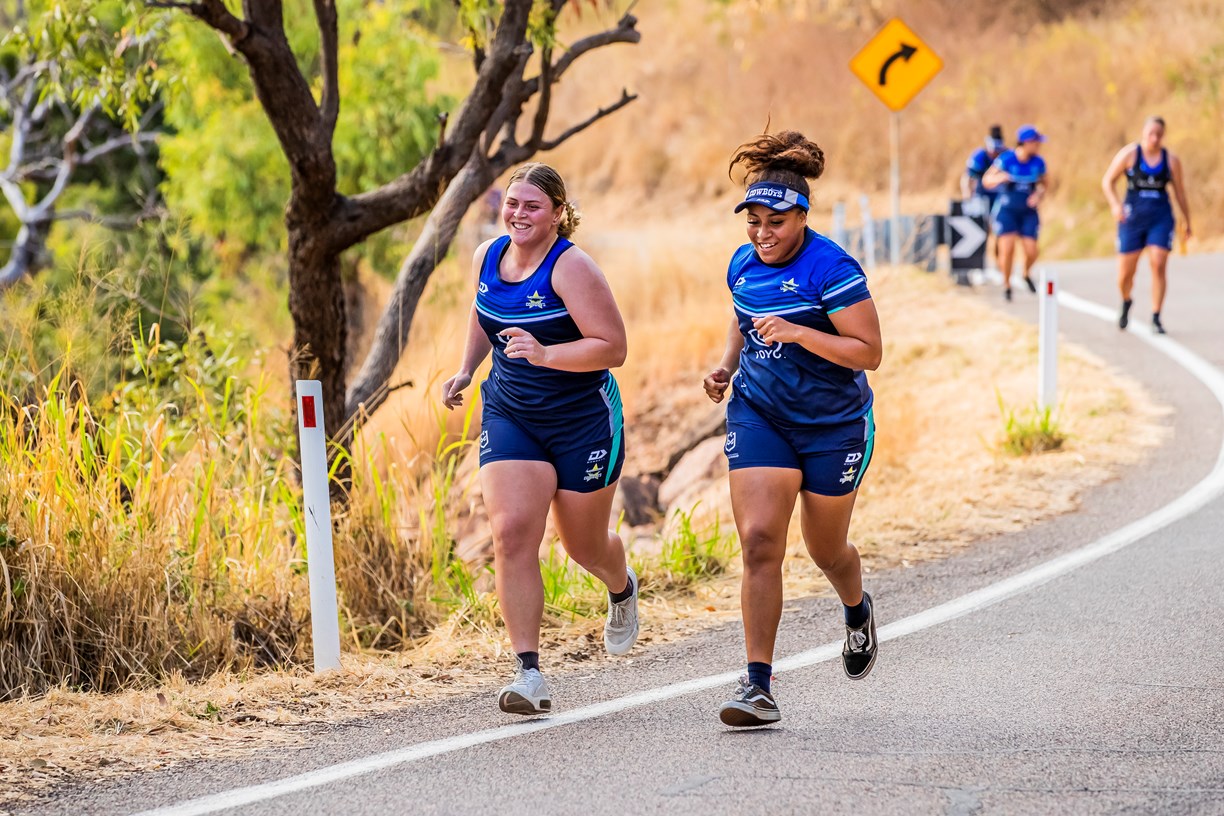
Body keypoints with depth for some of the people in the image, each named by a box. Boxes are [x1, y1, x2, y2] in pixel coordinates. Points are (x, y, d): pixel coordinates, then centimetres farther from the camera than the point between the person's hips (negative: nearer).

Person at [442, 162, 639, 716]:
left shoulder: (570, 267, -19)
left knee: (584, 546, 12)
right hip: (509, 416, 4)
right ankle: (529, 675, -18)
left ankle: (621, 589, 52)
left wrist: (545, 353, -34)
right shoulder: (487, 256, 1)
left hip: (583, 421, -4)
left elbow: (612, 347, -23)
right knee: (512, 534, -16)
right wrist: (466, 370, 9)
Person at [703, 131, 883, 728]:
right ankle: (758, 686, -14)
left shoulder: (831, 269, -18)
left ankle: (857, 612, 51)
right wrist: (727, 366, 3)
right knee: (759, 542, -13)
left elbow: (868, 351, -20)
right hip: (758, 415, 4)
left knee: (825, 550, 13)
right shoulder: (744, 265, 1)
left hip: (834, 425, -4)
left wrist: (797, 331, -30)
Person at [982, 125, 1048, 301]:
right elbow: (986, 181, -7)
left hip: (1028, 212, 3)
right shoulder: (1006, 160, -12)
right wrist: (1000, 178, -28)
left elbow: (1043, 185, 14)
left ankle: (1027, 273, 27)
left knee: (1031, 252, -7)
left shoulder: (1038, 162, -2)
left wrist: (1039, 196, -8)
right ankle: (1006, 285, 7)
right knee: (1007, 248, -14)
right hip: (1006, 210, -3)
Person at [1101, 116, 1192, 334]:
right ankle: (1126, 302, 37)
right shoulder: (1129, 154, -3)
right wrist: (1115, 204, -16)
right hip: (1133, 217, 0)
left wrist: (1186, 222, 14)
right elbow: (1108, 181, 0)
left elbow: (1180, 192, 9)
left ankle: (1156, 318, -7)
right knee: (1125, 273, 4)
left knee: (1158, 266, -14)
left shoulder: (1171, 160, 1)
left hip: (1161, 218, 0)